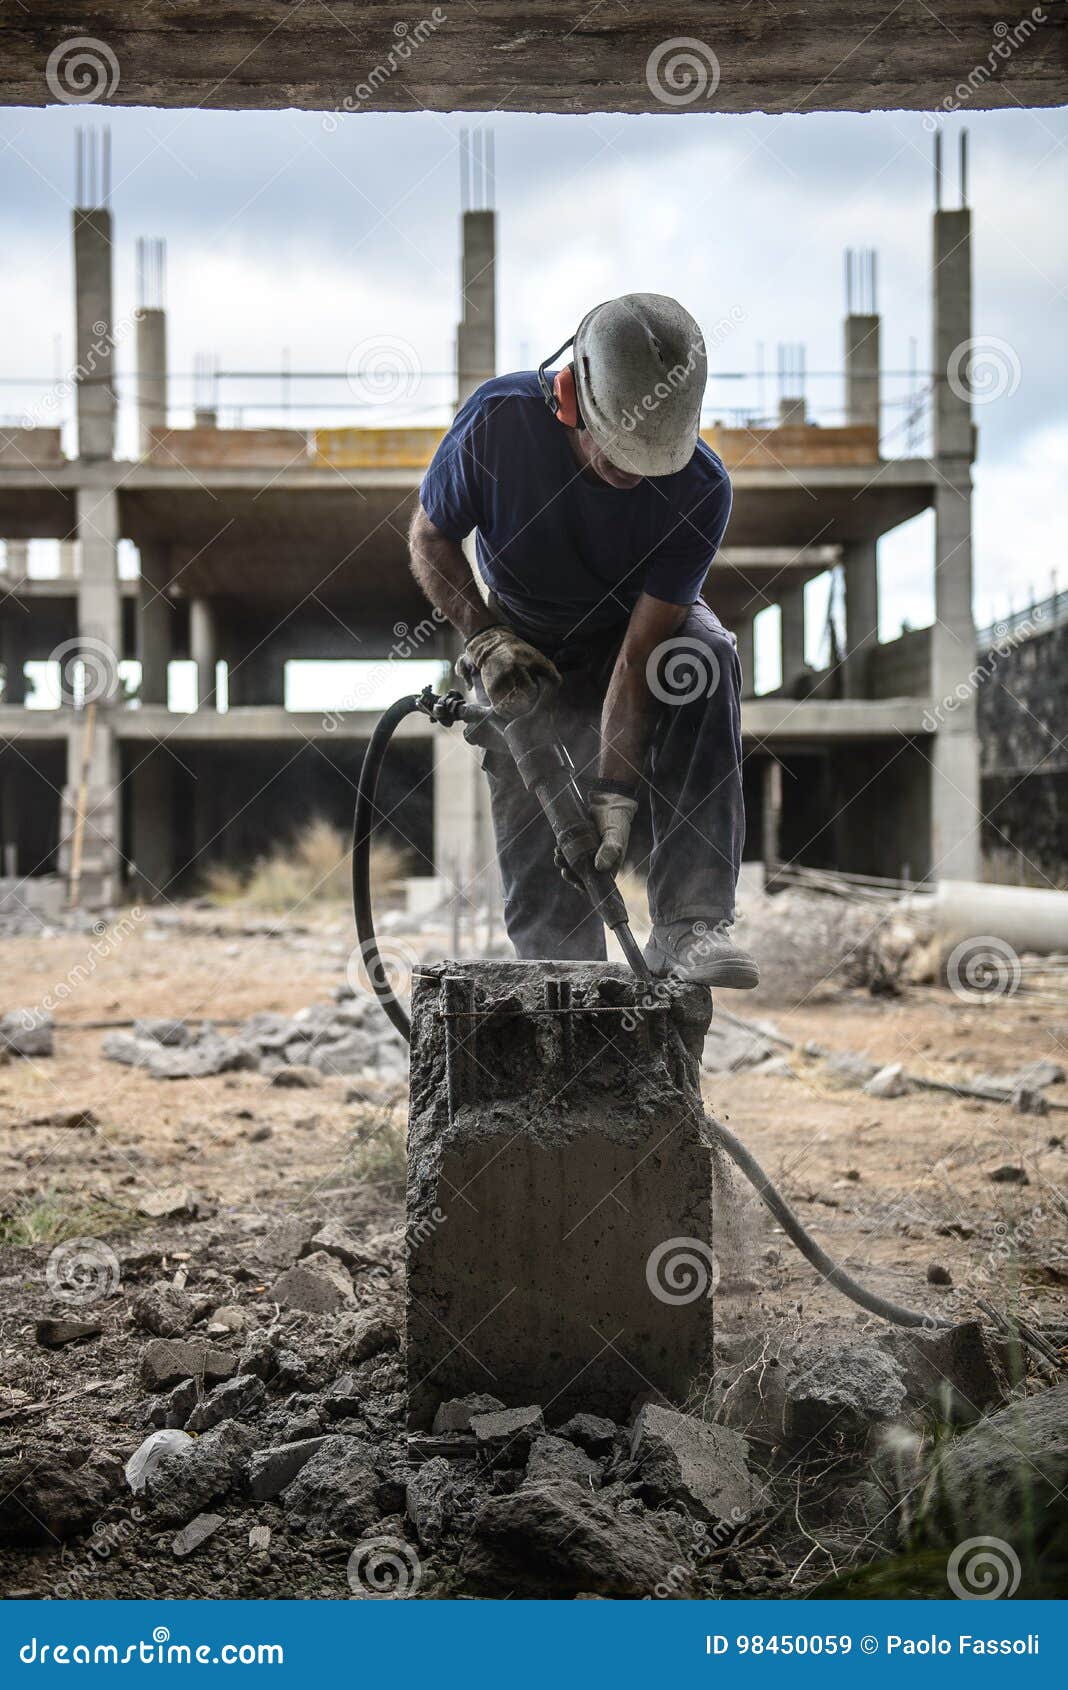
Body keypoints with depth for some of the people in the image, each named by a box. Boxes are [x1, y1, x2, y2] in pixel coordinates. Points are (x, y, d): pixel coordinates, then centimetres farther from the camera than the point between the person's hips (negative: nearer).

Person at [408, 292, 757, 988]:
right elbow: (431, 538, -11)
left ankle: (691, 923, -38)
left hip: (647, 625, -1)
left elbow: (641, 649, -31)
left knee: (703, 659, -36)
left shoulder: (701, 488, -31)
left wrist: (614, 788, -37)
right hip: (528, 650, 1)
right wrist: (484, 638, -26)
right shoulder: (499, 419, -30)